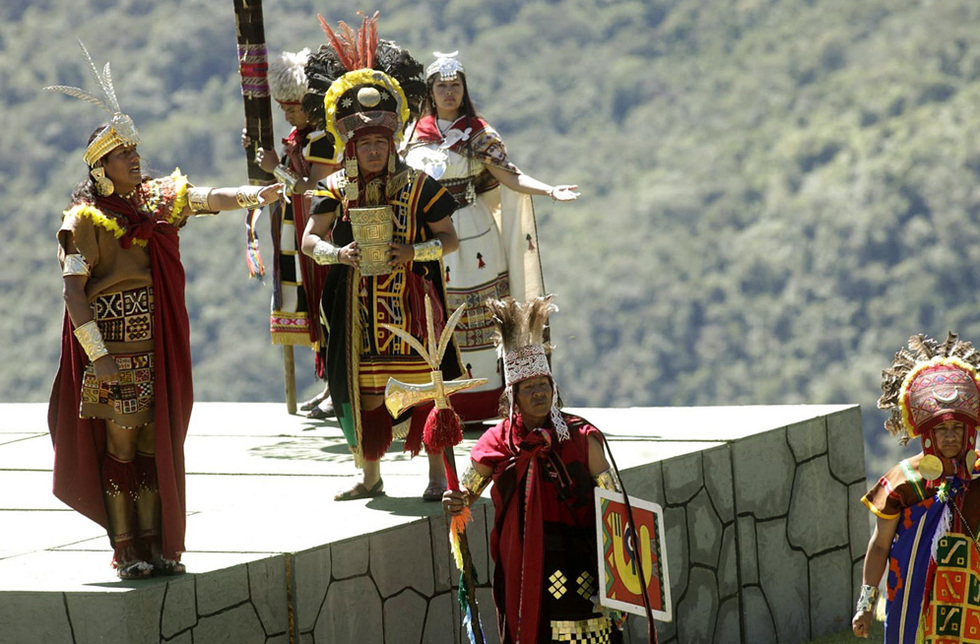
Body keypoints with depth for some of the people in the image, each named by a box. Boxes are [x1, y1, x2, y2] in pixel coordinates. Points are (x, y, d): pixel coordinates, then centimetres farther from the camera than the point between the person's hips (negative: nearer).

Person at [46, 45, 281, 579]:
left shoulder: (159, 200, 10)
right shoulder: (85, 220, -7)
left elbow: (208, 198, -4)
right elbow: (73, 290, -11)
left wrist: (252, 195, -24)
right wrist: (97, 354, -17)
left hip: (160, 348, 5)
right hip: (114, 348, -5)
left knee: (155, 443, 6)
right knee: (120, 442, -4)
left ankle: (155, 544, 10)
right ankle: (125, 549, -1)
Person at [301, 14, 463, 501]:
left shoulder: (417, 185, -1)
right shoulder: (336, 189, 4)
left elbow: (448, 238, -1)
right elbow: (310, 242, 0)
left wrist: (414, 252, -19)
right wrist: (338, 253, -20)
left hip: (411, 300, -2)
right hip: (359, 307, 2)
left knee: (424, 383, -5)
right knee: (364, 389, 6)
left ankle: (438, 474, 1)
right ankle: (370, 476, 17)